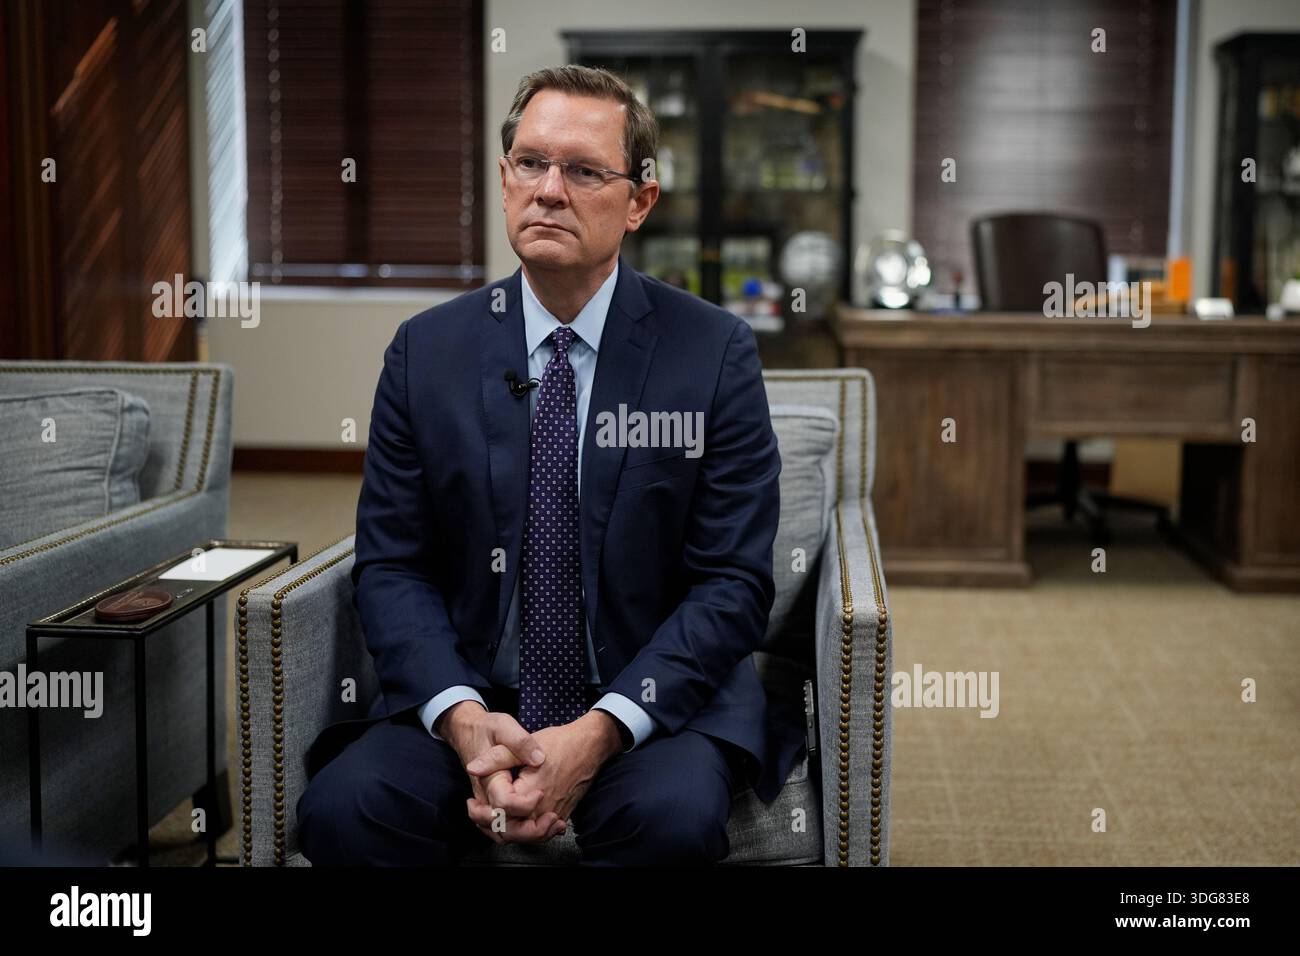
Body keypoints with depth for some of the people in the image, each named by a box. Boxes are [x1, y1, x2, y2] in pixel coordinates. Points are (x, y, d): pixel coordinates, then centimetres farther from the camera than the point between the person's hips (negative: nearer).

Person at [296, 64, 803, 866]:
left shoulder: (717, 354, -4)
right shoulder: (426, 351, 2)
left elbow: (733, 584, -7)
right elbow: (393, 567, 1)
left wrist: (600, 732, -19)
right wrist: (463, 718, -17)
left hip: (655, 700, -1)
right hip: (469, 700, 2)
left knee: (671, 818, -32)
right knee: (342, 807, -25)